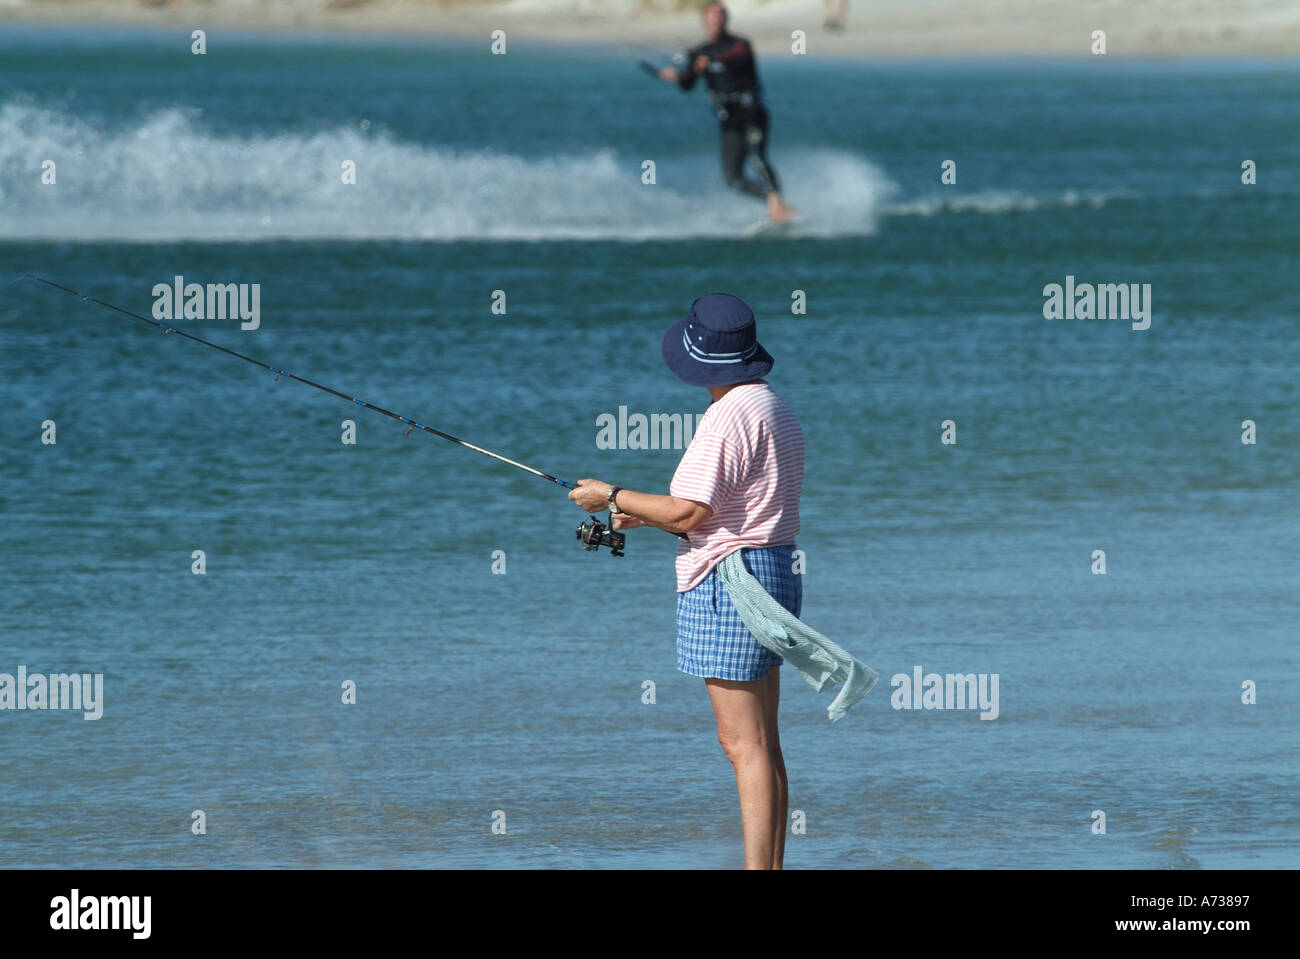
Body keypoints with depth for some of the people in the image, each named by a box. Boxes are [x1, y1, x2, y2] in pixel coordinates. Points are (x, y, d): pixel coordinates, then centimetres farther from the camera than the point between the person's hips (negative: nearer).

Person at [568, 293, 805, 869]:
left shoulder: (729, 417, -16)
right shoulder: (777, 411, 15)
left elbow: (691, 514, -21)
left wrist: (612, 496, -7)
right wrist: (647, 517, 18)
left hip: (728, 583, -10)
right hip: (775, 575, 10)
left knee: (744, 744, -11)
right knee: (761, 744, 12)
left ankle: (758, 871, -13)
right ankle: (770, 867, 13)